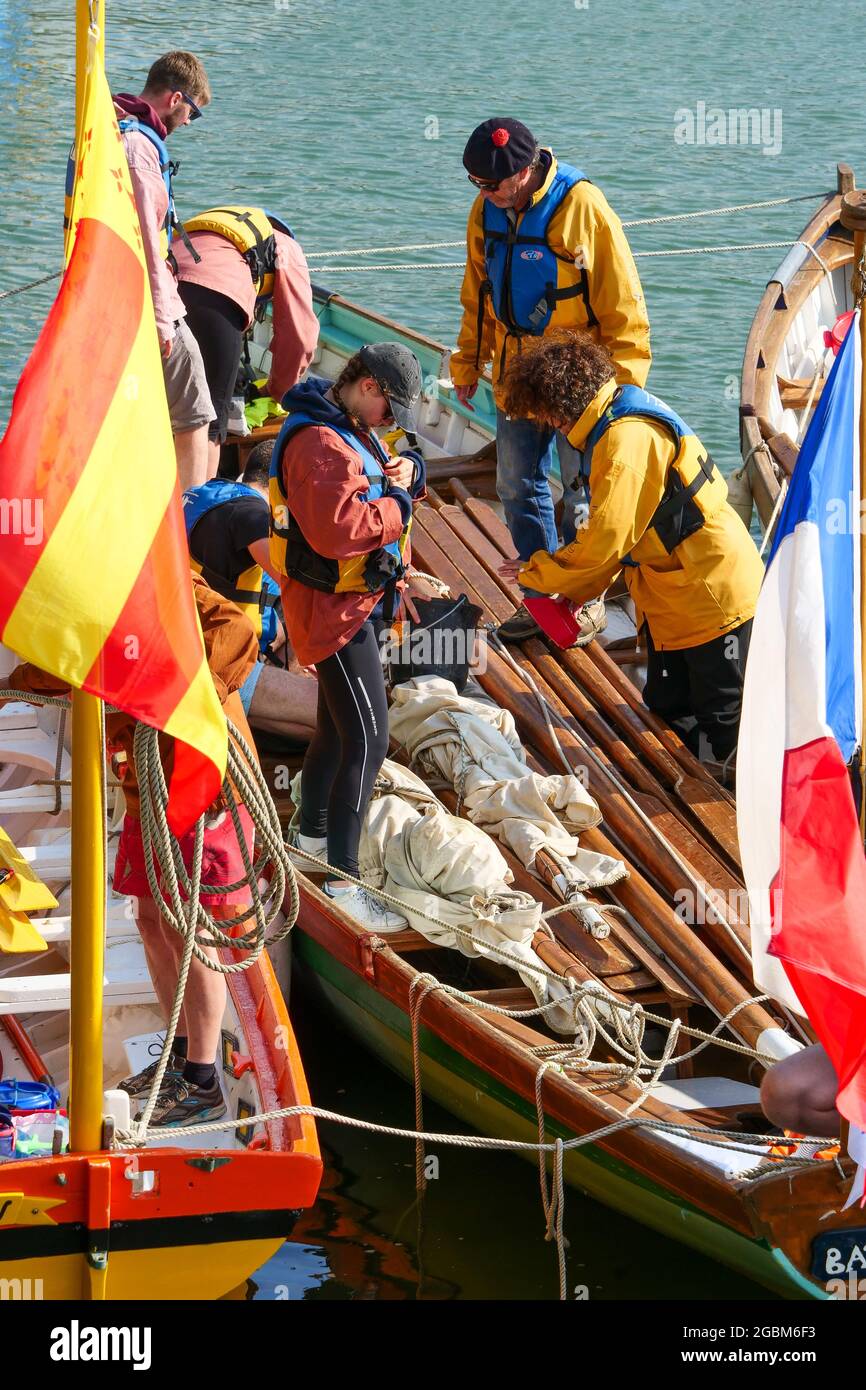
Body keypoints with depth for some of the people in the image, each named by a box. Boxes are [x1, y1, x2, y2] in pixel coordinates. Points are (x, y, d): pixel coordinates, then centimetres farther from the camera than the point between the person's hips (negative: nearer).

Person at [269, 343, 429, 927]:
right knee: (367, 741, -13)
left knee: (337, 728, 23)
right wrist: (396, 507, -20)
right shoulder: (318, 442, -24)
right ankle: (342, 884, -13)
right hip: (335, 608, -11)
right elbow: (335, 528, -34)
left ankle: (314, 841, 40)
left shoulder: (349, 429, 11)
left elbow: (372, 482, 23)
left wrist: (407, 473, -1)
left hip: (356, 600, 11)